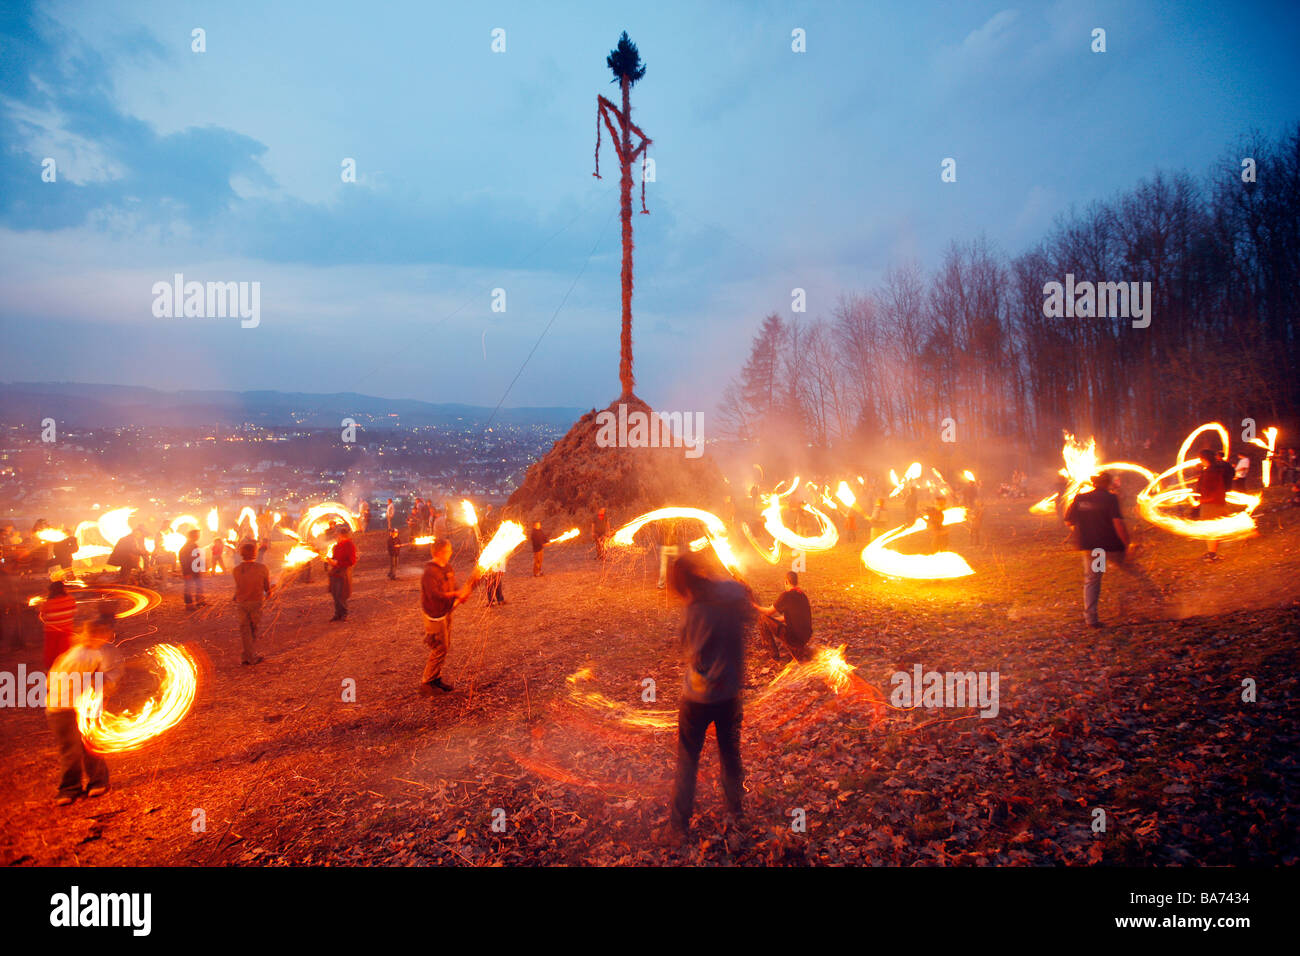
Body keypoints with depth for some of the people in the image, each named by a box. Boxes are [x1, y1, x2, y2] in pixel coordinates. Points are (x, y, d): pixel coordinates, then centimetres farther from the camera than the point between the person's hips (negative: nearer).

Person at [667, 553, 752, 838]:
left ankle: (681, 821, 22)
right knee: (730, 751, 25)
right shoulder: (735, 591, -15)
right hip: (730, 691, 5)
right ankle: (735, 807, 42)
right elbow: (748, 616, 7)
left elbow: (691, 653, -13)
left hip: (698, 697, -5)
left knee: (688, 760, 13)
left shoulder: (696, 612, -29)